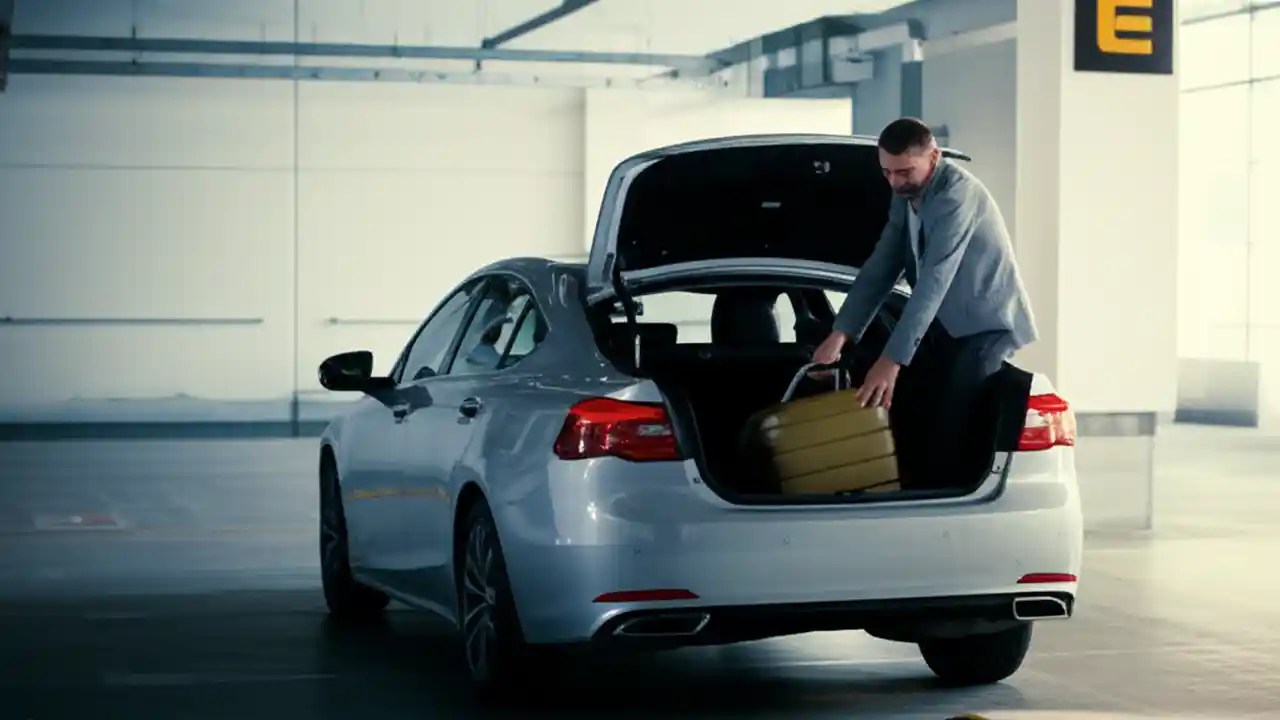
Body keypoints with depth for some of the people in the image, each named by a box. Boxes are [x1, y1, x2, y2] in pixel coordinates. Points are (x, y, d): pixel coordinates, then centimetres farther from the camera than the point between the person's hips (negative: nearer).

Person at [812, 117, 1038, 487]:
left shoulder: (957, 194, -24)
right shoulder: (905, 196, 4)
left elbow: (934, 280, -31)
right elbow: (880, 268, 4)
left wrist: (893, 360, -37)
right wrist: (840, 334, -8)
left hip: (986, 327, -8)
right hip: (944, 327, 8)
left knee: (947, 437, -17)